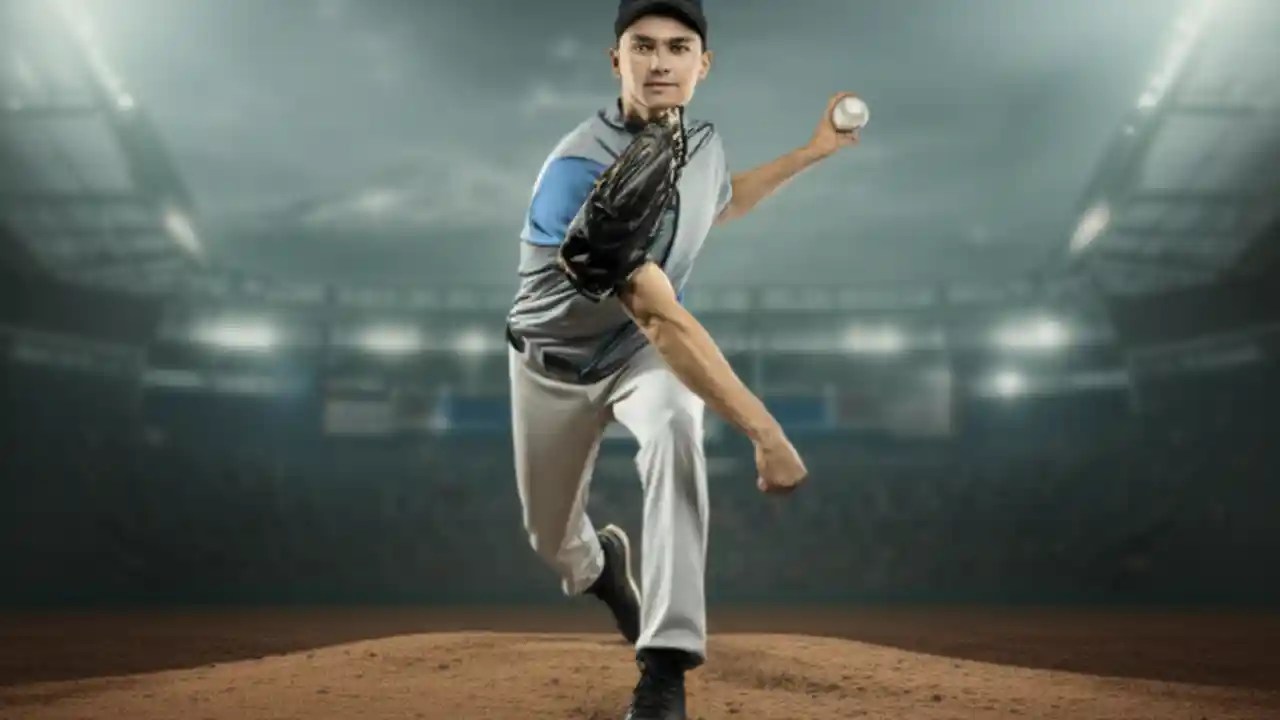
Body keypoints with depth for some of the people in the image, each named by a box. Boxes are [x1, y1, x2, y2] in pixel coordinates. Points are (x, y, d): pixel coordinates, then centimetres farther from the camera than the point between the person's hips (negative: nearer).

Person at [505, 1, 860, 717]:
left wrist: (812, 153, 8)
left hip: (644, 353, 3)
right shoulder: (580, 172, -35)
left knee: (675, 430, -33)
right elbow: (659, 317, -42)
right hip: (554, 363, -3)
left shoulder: (703, 139, -11)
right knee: (553, 538, 13)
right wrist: (766, 432, -48)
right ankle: (600, 563, 55)